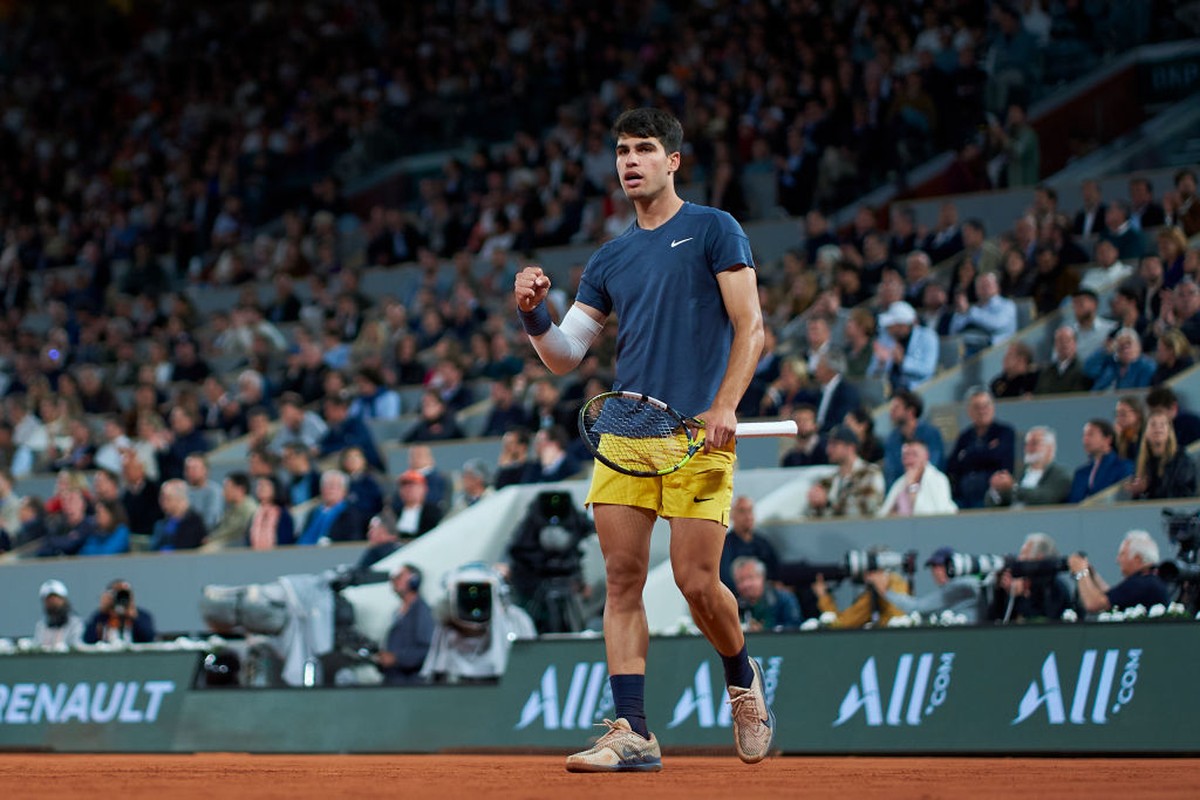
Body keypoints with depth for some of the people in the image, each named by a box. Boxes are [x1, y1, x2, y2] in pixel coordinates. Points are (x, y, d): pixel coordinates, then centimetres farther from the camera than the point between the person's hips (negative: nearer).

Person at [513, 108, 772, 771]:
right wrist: (534, 314, -3)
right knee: (622, 580, -4)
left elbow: (750, 328, -3)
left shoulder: (713, 230, 4)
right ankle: (632, 734, -4)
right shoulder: (609, 260, 18)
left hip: (697, 437, -5)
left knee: (696, 581, -9)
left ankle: (743, 679, 21)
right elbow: (564, 355, 18)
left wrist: (724, 406, -16)